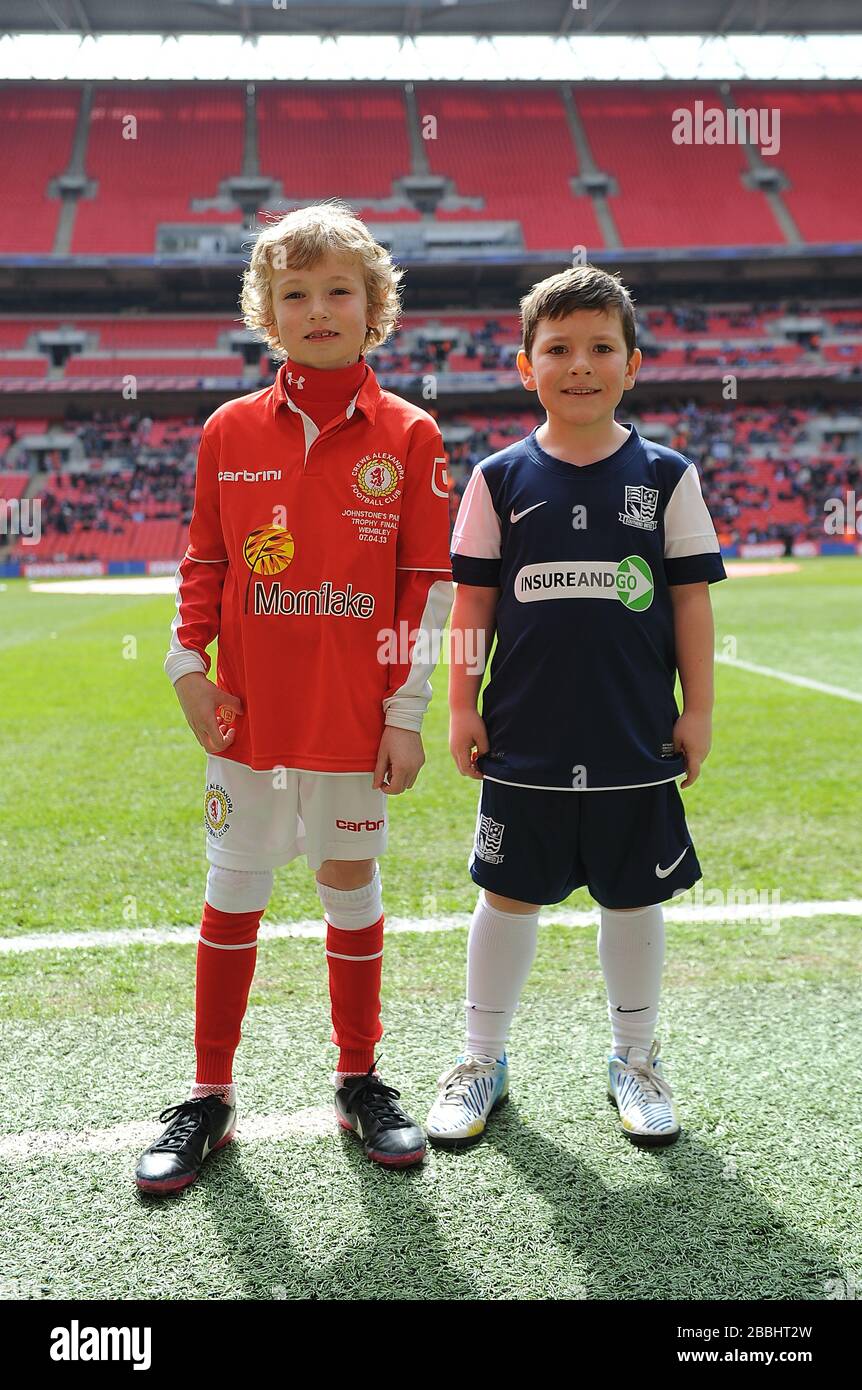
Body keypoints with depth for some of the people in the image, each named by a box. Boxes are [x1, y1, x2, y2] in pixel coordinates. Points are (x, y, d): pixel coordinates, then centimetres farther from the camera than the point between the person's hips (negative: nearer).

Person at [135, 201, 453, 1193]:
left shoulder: (409, 437, -1)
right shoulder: (230, 430, 4)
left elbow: (427, 585, -2)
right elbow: (203, 564, 9)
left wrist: (407, 712, -5)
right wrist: (187, 668, -3)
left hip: (356, 720, -1)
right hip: (248, 715, 2)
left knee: (352, 888, 11)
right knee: (232, 895, 8)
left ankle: (358, 1080, 28)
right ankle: (210, 1094, 22)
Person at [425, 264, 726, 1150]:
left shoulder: (667, 476, 1)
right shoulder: (501, 478, 1)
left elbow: (691, 599, 2)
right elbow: (474, 599, 3)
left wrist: (698, 710, 0)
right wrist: (461, 707, -1)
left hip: (637, 741, 0)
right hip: (524, 740, 0)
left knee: (633, 900, 12)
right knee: (509, 896, 10)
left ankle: (635, 1060, 32)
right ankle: (482, 1061, 27)